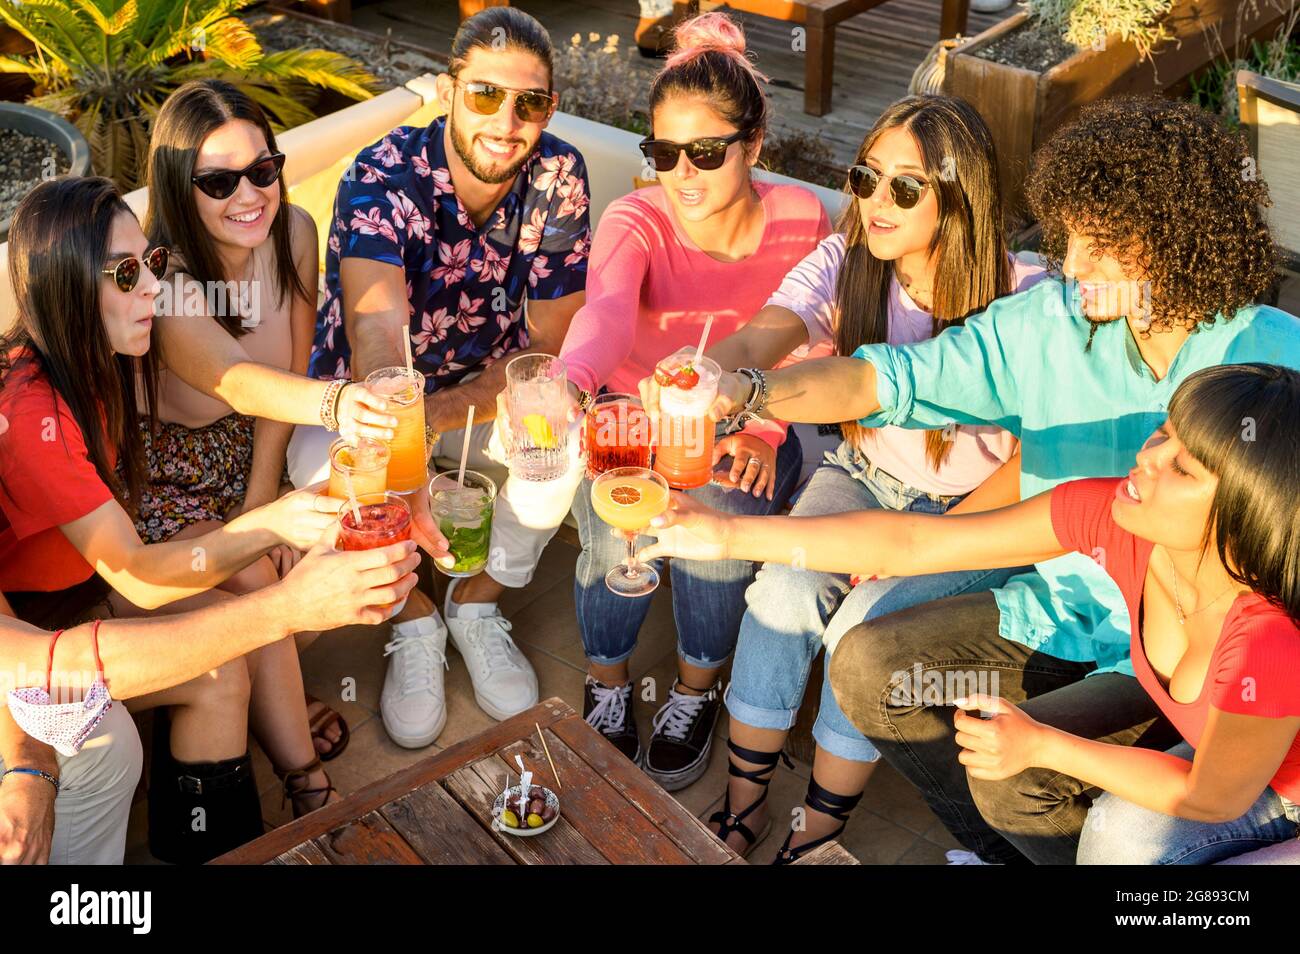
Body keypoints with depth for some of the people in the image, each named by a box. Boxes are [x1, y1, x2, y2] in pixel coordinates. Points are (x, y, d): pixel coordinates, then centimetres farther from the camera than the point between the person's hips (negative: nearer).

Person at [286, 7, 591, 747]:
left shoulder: (558, 179, -16)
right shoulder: (382, 178, -25)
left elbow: (547, 347, -15)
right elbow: (378, 334, -43)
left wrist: (439, 412, -32)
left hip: (488, 387, 2)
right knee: (322, 467, -32)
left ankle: (477, 603, 0)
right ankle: (414, 620, -2)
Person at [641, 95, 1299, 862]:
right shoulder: (1046, 322, -6)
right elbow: (893, 377, -10)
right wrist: (746, 390, -25)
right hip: (1064, 610, 5)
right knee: (870, 660, -5)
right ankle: (999, 851, 14)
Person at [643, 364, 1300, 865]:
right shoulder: (1110, 515, -28)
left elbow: (1214, 796, -24)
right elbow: (910, 542, -24)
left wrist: (1042, 746, -21)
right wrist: (730, 535, -27)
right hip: (1186, 728, 5)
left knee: (1125, 833, -27)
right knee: (1000, 775, -6)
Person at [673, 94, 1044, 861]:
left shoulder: (1021, 297, -19)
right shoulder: (844, 262, -10)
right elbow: (753, 344, -27)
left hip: (975, 511, -3)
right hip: (865, 478, 3)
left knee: (864, 623, -26)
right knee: (783, 589, -23)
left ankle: (821, 827, -2)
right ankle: (744, 800, -3)